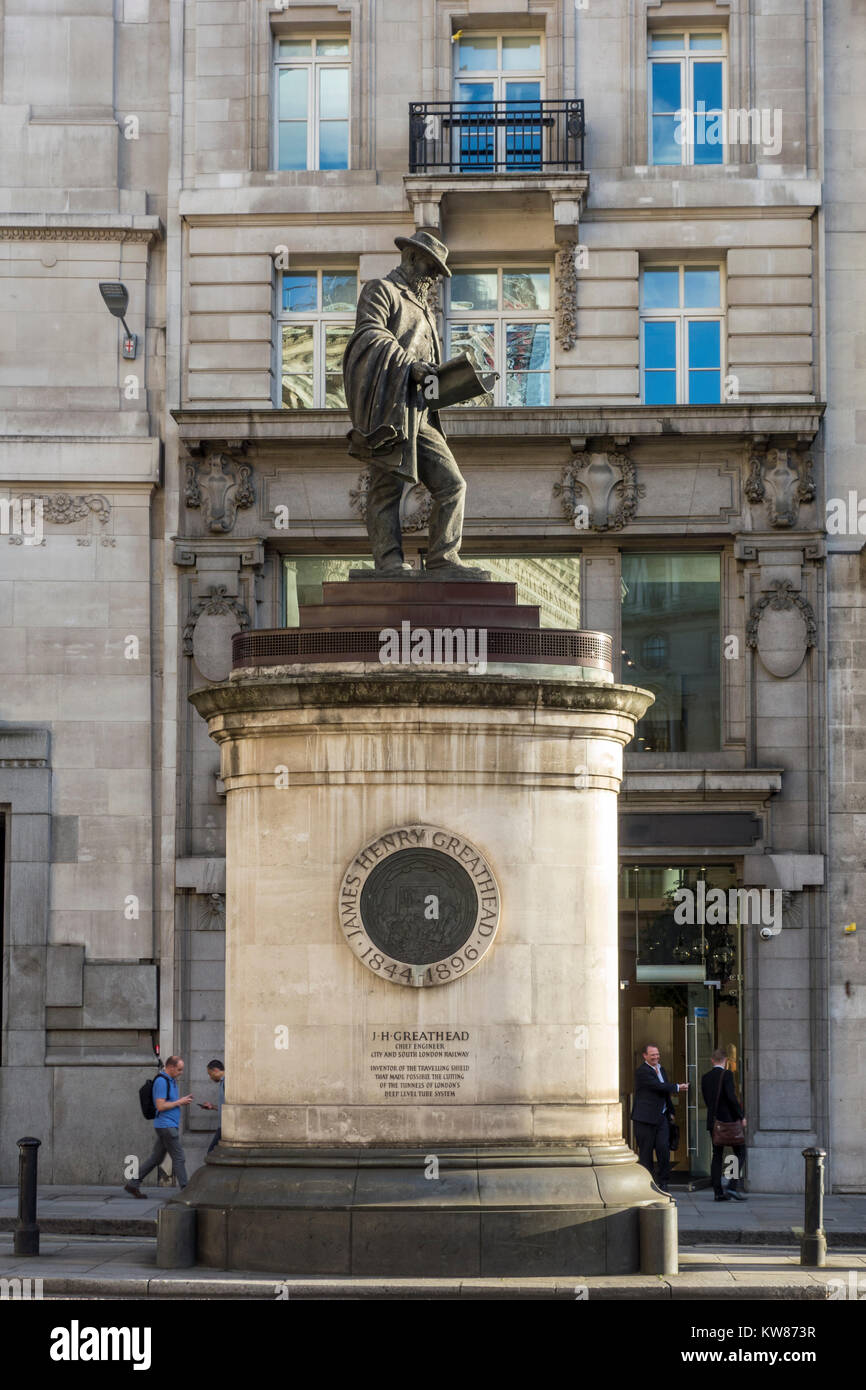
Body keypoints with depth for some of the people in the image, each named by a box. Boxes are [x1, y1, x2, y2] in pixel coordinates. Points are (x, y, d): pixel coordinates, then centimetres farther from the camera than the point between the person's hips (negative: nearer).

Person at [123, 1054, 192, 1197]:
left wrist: (184, 1100, 6)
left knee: (156, 1159, 11)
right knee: (179, 1158, -7)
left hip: (170, 1125, 10)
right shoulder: (161, 1081, -15)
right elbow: (160, 1106, -21)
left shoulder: (171, 1081, 16)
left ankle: (133, 1185, 13)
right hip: (166, 1126, -10)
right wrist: (180, 1102, -13)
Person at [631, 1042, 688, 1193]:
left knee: (664, 1148, -3)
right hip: (645, 1118, -7)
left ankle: (663, 1181, 7)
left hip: (661, 1117, 7)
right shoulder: (642, 1071, -11)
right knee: (646, 1151, 0)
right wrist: (677, 1087, -8)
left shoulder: (660, 1069, 17)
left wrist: (670, 1111, 23)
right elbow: (659, 1086, -19)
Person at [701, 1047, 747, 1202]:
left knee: (717, 1156, 7)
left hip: (713, 1121, 6)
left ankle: (718, 1192, 4)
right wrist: (741, 1116, -10)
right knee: (740, 1153, 2)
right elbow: (731, 1097, -18)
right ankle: (734, 1186, -11)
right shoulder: (726, 1075, -11)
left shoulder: (705, 1078, 8)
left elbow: (707, 1100, 12)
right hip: (729, 1119, -6)